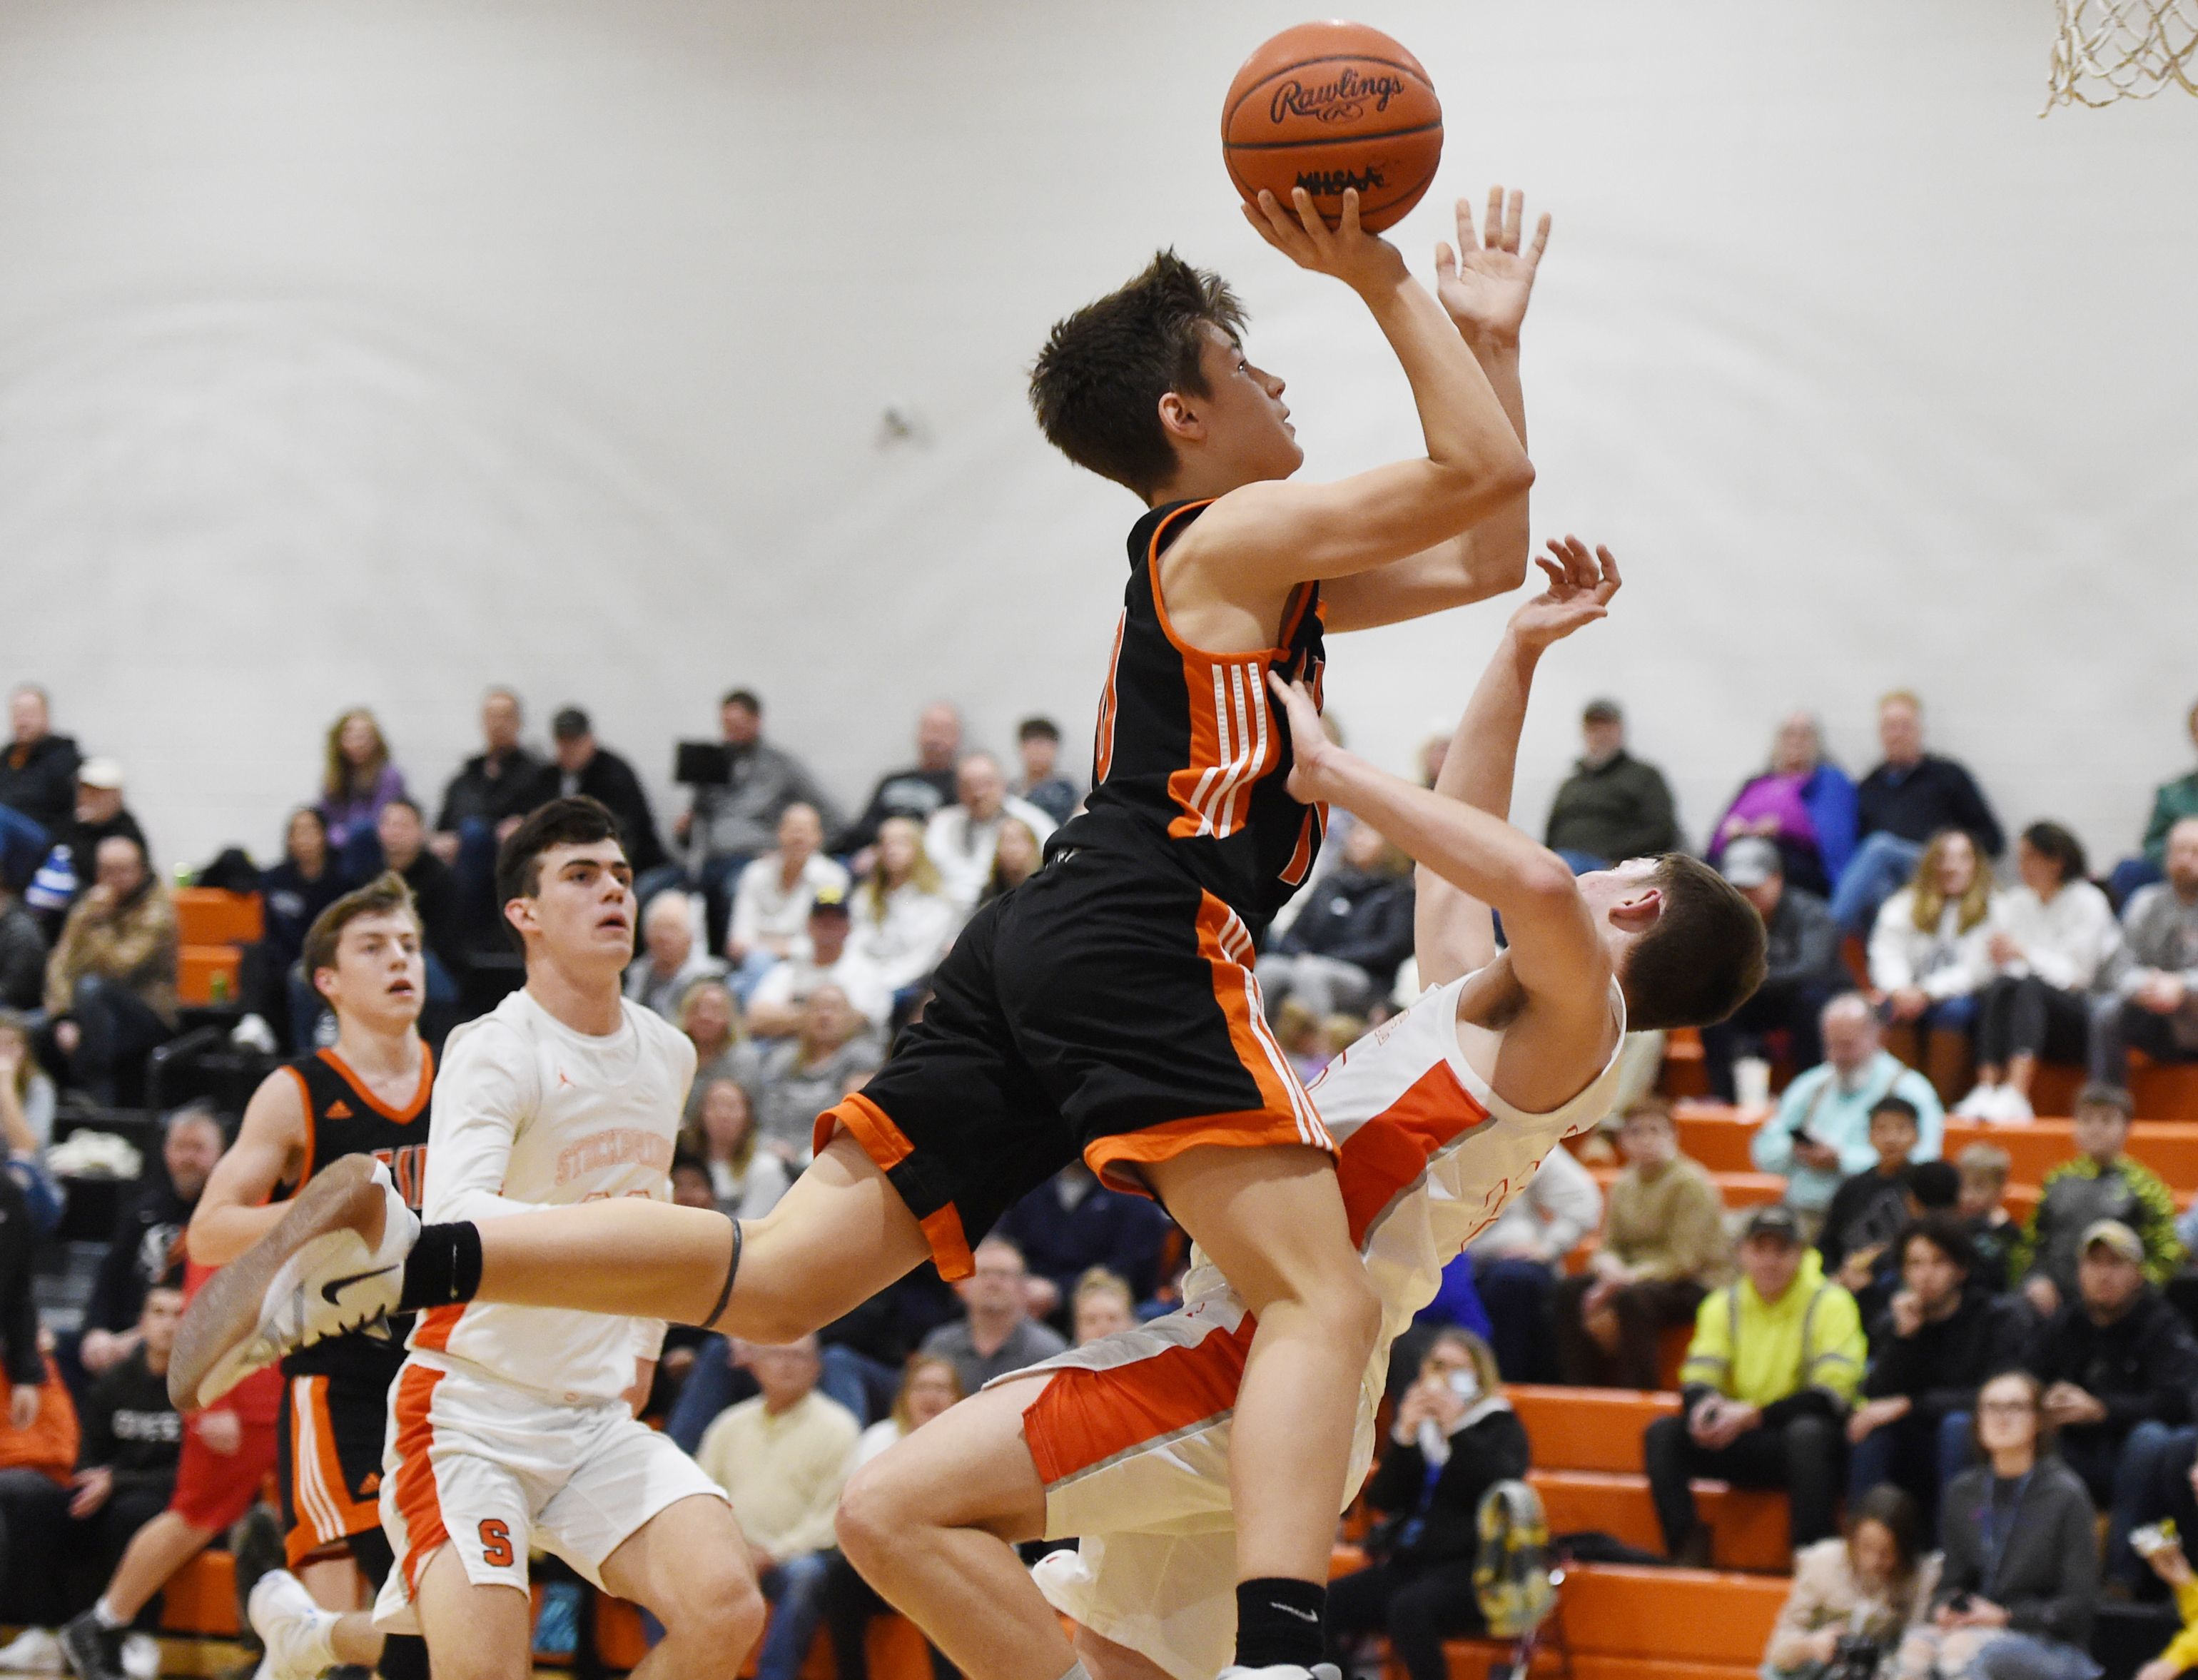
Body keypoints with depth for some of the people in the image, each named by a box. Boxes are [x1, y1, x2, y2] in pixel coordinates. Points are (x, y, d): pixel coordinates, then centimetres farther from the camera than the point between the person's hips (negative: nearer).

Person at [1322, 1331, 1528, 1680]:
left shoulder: (1501, 1426, 7)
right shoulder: (1417, 1421, 19)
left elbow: (1503, 1485, -15)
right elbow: (1381, 1498, 7)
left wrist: (1456, 1431, -16)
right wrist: (1403, 1437, -5)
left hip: (1467, 1565, -5)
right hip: (1406, 1563, 5)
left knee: (1409, 1607, -36)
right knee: (1323, 1604, -19)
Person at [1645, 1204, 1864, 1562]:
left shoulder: (1830, 1303, -7)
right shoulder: (1723, 1305, 8)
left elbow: (1830, 1395, -17)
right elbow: (1696, 1382, 1)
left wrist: (1753, 1416, -26)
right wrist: (1704, 1405, -25)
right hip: (1744, 1445, 5)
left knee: (1807, 1432, -38)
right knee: (1662, 1433, -15)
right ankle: (1688, 1552, -22)